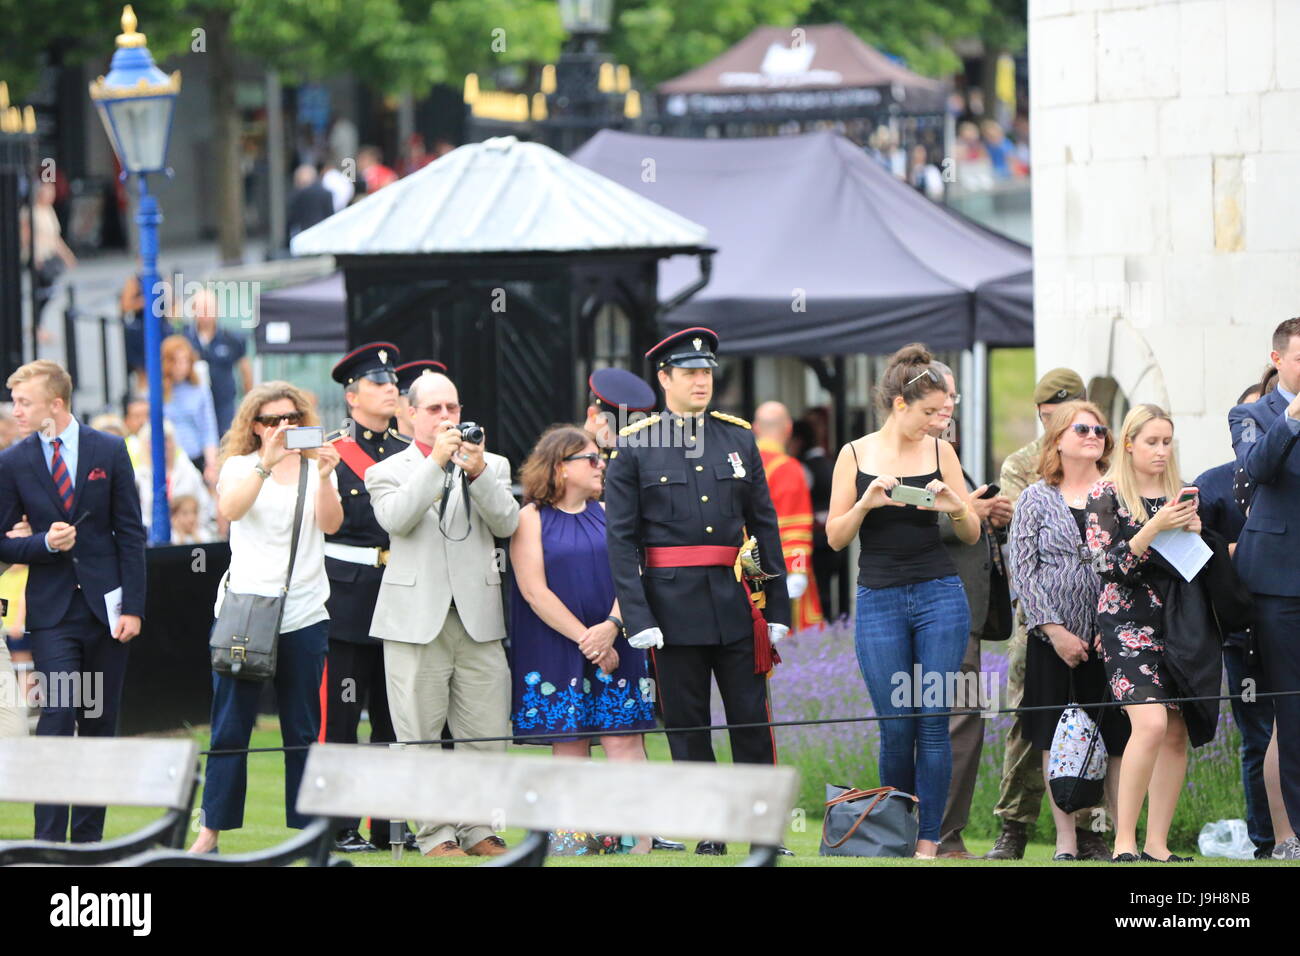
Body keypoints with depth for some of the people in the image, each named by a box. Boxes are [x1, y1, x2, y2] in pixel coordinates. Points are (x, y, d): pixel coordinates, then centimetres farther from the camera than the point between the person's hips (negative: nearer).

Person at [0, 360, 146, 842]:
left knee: (100, 726, 6)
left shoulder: (109, 450, 2)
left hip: (106, 605, 1)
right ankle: (49, 841, -10)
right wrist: (44, 543, -16)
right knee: (57, 720, -11)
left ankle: (89, 837, 14)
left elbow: (131, 532, 3)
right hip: (52, 611, -1)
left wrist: (133, 606, -3)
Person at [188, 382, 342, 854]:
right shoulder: (240, 466, 5)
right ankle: (211, 831, 3)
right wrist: (266, 463, -27)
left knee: (303, 730, 5)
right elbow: (229, 509, -15)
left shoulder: (315, 469, 9)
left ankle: (306, 830, 9)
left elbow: (330, 524, -6)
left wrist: (324, 477, -23)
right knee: (230, 727, -1)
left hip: (304, 615, 2)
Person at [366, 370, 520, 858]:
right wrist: (436, 461, -15)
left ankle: (477, 829, 9)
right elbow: (396, 519, -11)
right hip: (416, 617, -2)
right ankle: (436, 833, 3)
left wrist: (478, 472, -13)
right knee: (420, 735, -3)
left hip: (479, 617, 2)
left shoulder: (491, 465, 15)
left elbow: (507, 523, 0)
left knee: (486, 735, 0)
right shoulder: (387, 471, 9)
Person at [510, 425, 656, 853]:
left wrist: (611, 626, -13)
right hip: (556, 652, -3)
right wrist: (584, 638, -13)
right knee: (568, 745, -1)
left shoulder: (606, 514, 12)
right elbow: (534, 590, -8)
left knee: (624, 738, -6)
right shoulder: (530, 519, 0)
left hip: (613, 645, 3)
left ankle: (640, 837, -10)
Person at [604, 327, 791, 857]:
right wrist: (639, 619, -11)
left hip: (736, 601, 2)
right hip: (672, 603, -2)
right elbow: (621, 540, -3)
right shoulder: (632, 447, -1)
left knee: (753, 720, 2)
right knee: (686, 728, 3)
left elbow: (765, 525, 11)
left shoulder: (738, 437, 9)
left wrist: (778, 608, 5)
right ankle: (708, 835, 10)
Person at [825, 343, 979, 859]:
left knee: (933, 722, -3)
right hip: (879, 599, -1)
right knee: (895, 726, -1)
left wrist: (956, 507, -12)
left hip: (939, 597, 1)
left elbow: (972, 535, 9)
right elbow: (836, 538, 3)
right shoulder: (855, 455, 2)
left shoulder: (940, 452, 5)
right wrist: (865, 503, -14)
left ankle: (928, 840, 1)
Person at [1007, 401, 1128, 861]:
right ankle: (1066, 842, 6)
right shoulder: (1036, 499, 6)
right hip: (1054, 637, 0)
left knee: (1117, 736, -3)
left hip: (1114, 635, 0)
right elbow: (1023, 569, 0)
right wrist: (1054, 630, -9)